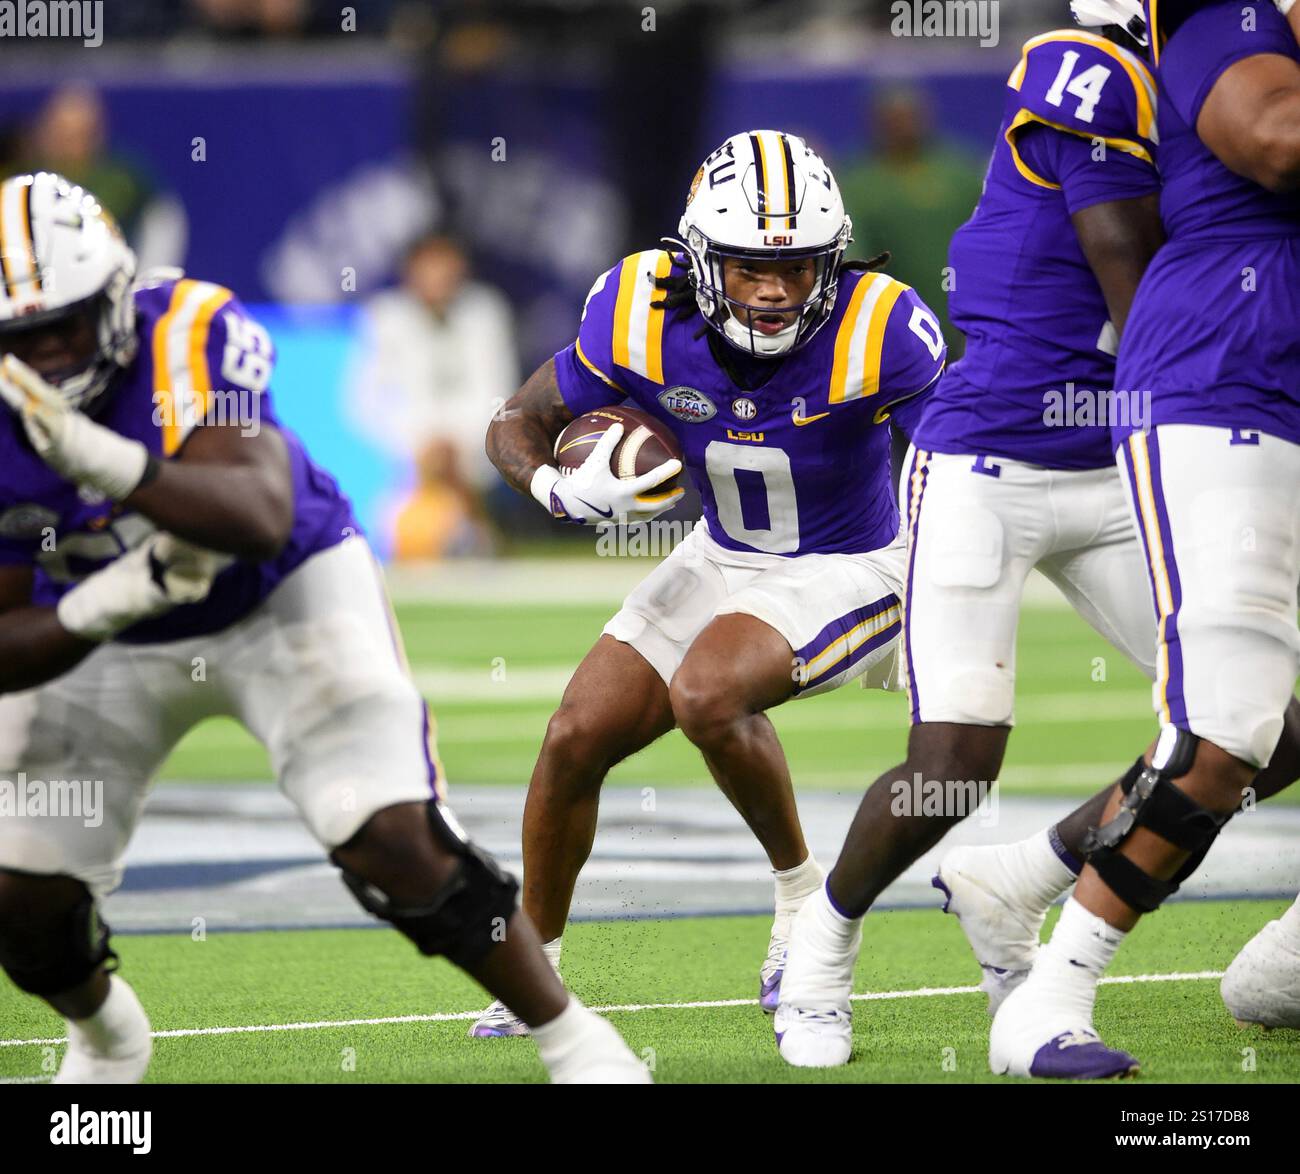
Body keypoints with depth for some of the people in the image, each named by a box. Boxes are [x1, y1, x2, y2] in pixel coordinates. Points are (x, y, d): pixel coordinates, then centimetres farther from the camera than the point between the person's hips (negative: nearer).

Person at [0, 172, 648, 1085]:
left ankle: (572, 1038, 1)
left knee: (397, 844, -19)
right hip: (103, 633, 3)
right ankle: (106, 1036, 34)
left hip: (283, 598, -3)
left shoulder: (191, 336, -32)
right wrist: (101, 607, -39)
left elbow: (262, 519, -47)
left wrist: (108, 463, -62)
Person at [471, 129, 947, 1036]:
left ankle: (802, 892, -6)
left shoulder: (875, 331, -28)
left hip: (849, 571, -5)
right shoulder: (641, 318, -20)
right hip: (726, 559, 5)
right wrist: (567, 491, -28)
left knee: (707, 695, -30)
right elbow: (518, 427, -7)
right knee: (578, 739, 1)